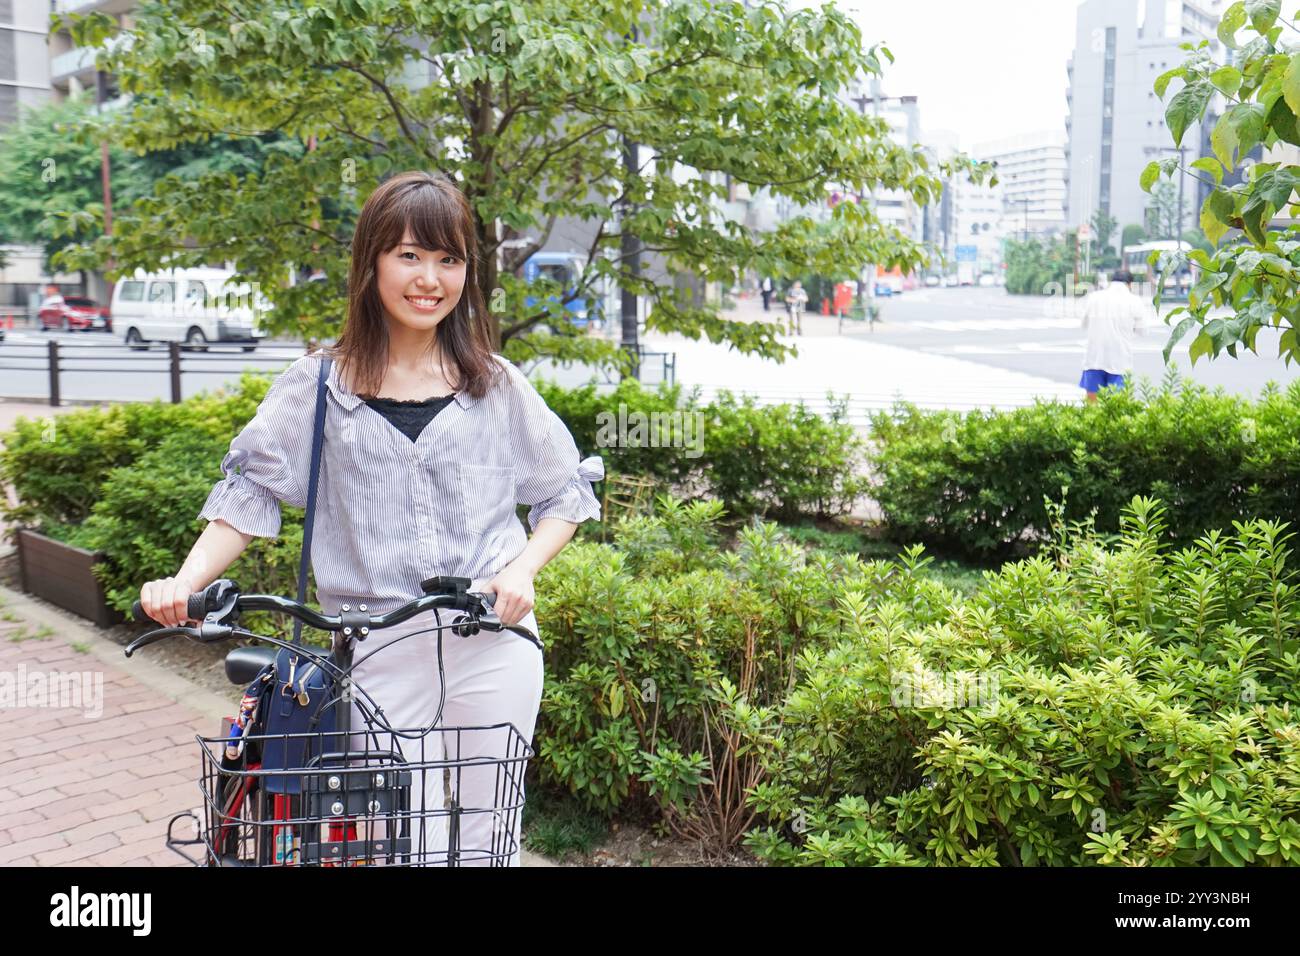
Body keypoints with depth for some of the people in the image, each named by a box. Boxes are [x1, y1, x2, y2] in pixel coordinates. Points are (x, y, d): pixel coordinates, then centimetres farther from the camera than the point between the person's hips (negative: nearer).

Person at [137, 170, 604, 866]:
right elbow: (251, 490, 2)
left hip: (493, 644, 1)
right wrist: (186, 581, -12)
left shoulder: (496, 385, 6)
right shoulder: (319, 385, 4)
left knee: (488, 836, 10)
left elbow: (567, 490, 11)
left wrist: (522, 570, -6)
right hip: (374, 650, -1)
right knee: (405, 846, 1)